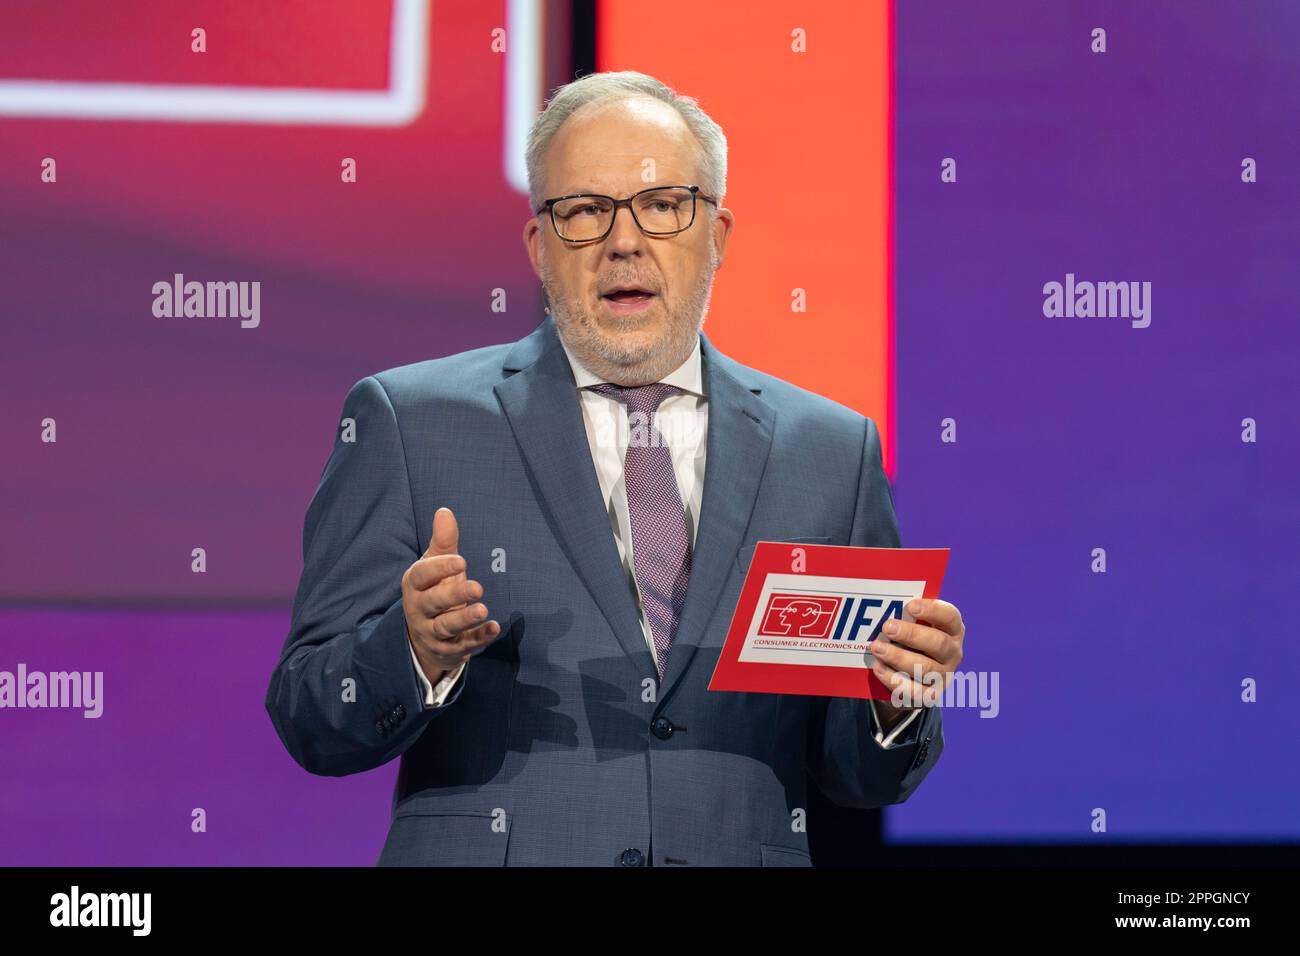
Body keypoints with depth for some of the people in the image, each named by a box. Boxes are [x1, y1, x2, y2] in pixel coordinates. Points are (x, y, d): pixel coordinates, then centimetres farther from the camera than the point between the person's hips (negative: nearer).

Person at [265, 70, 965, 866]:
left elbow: (855, 774, 9)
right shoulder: (408, 421, 1)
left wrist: (896, 702, -11)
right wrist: (418, 652, -22)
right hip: (488, 852, -3)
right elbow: (309, 721, -3)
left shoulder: (831, 452, 8)